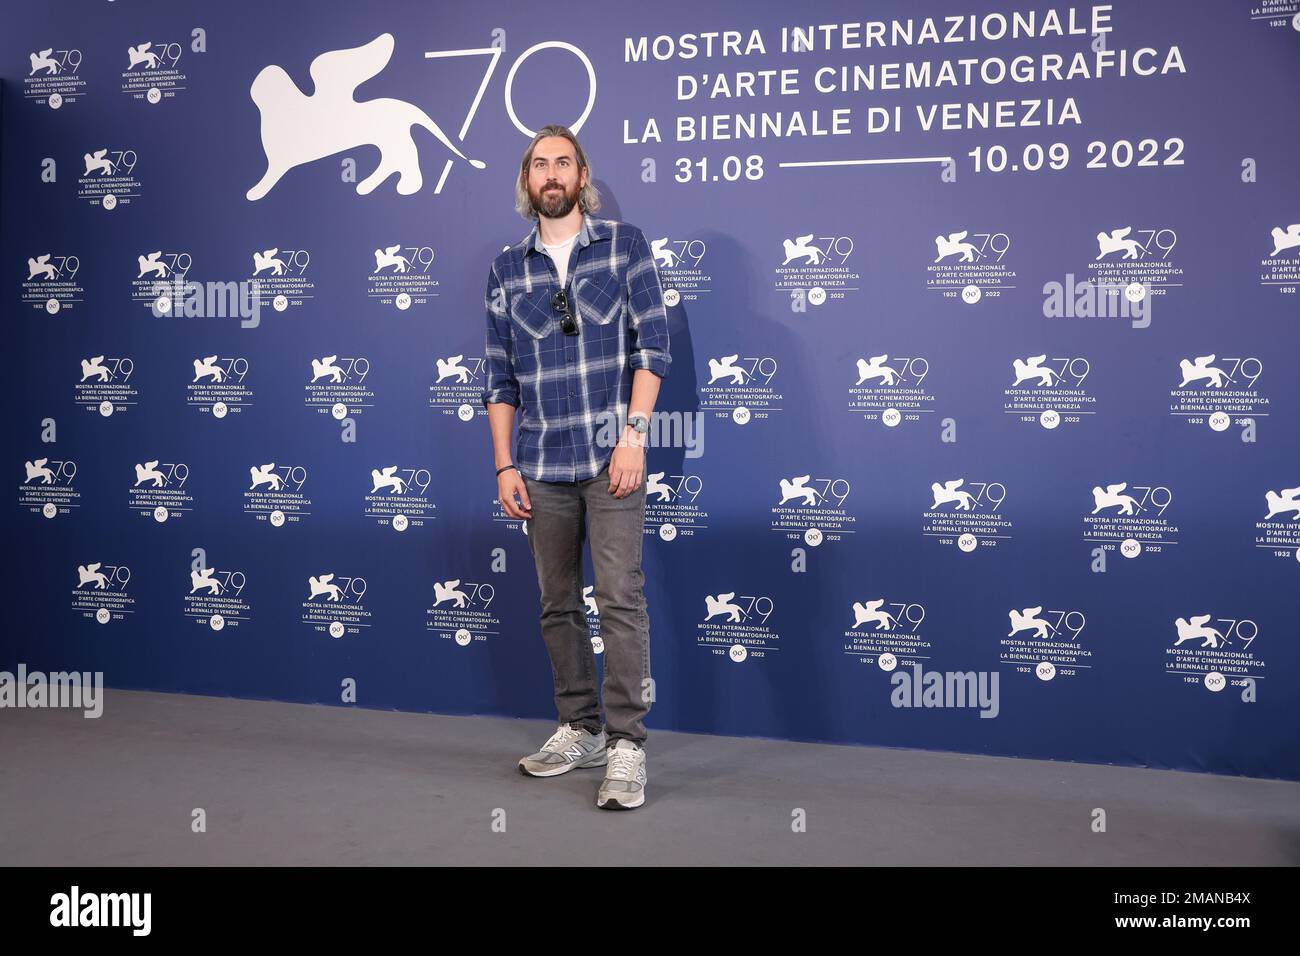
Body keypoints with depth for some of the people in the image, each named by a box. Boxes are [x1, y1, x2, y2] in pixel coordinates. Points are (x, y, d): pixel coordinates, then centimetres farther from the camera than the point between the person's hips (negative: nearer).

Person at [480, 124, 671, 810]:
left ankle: (626, 746, -2)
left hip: (610, 456, -4)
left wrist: (634, 432, -11)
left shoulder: (624, 245, 4)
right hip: (541, 467, 4)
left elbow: (652, 343, -2)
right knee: (558, 604, 10)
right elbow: (500, 376, 12)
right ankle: (580, 729, 23)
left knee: (621, 598, -8)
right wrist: (505, 465, 5)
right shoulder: (506, 270, 12)